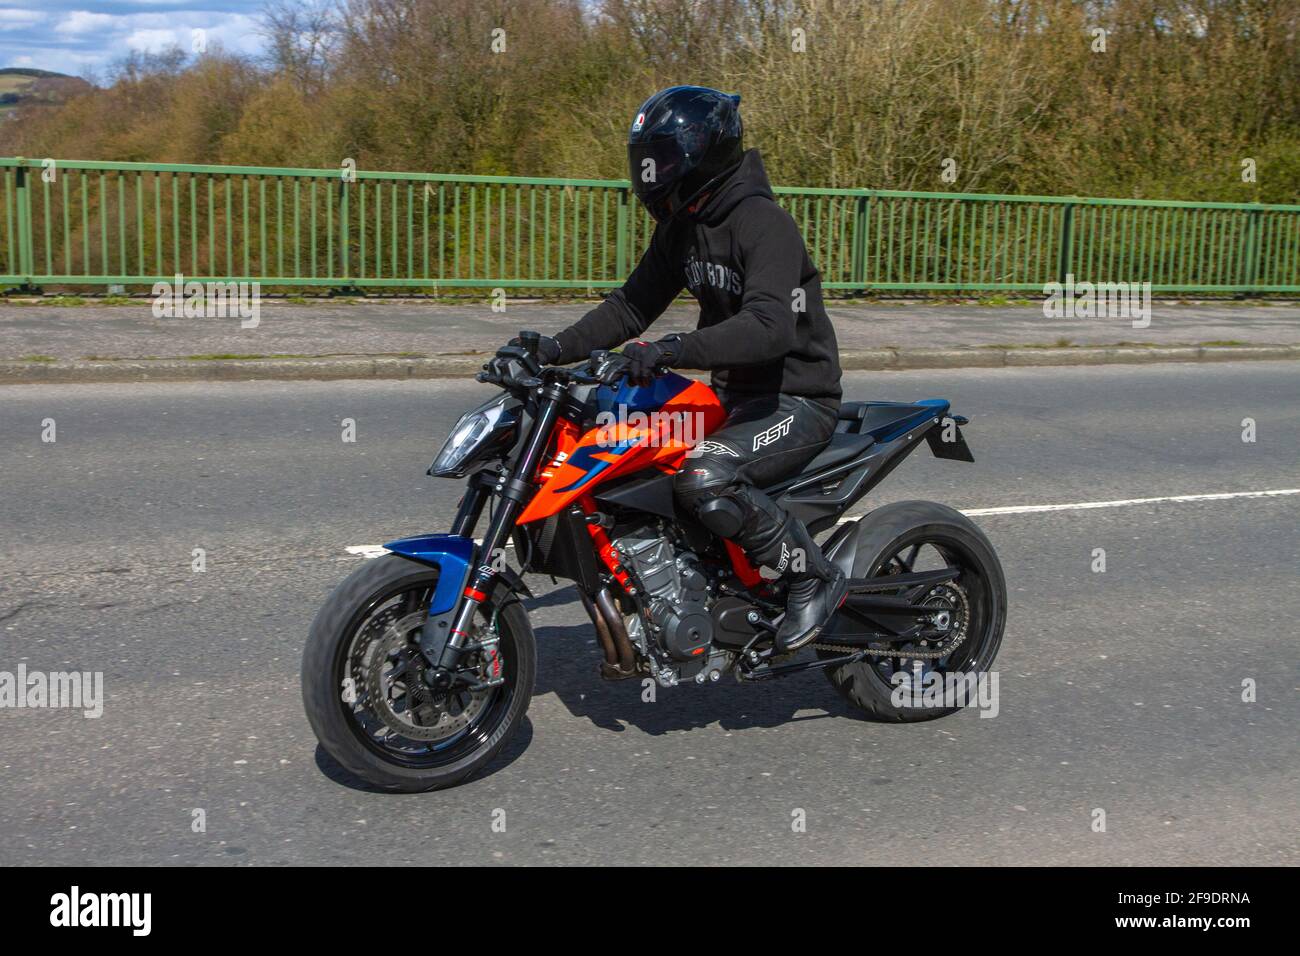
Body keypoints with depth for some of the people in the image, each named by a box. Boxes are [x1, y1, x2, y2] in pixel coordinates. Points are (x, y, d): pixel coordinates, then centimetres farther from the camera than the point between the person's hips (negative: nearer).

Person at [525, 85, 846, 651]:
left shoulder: (763, 223, -20)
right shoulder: (682, 226, 8)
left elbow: (769, 327, -34)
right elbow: (634, 304, 11)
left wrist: (671, 351, -44)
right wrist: (558, 348, -2)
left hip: (796, 400, -9)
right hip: (734, 395, 9)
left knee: (703, 481, -32)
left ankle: (814, 577, -11)